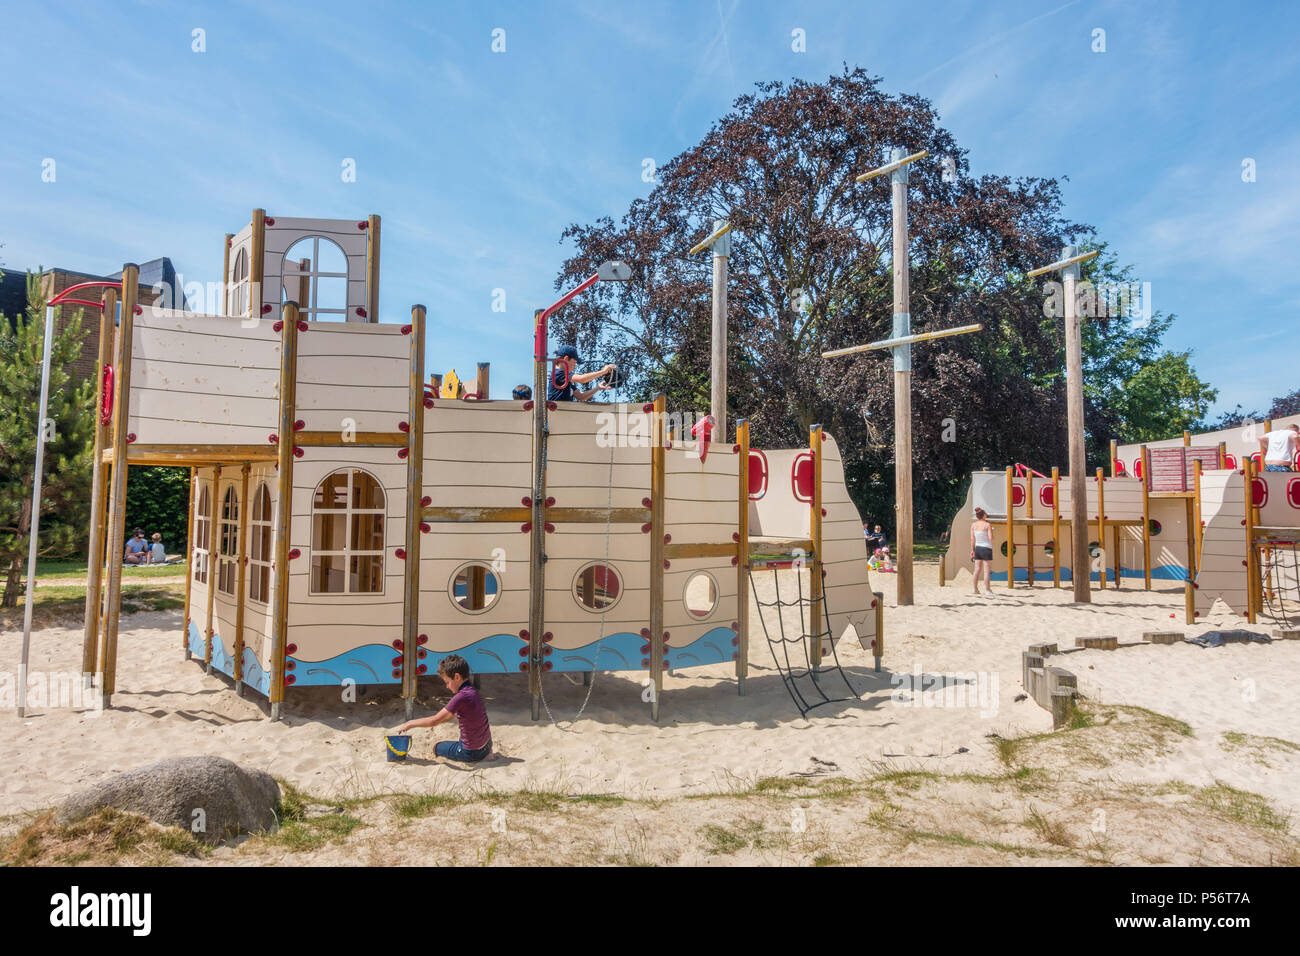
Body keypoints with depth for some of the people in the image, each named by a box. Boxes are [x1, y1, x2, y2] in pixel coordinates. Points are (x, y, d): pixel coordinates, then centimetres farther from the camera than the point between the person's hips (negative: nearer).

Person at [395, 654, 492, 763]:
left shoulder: (462, 697, -24)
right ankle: (487, 752, 13)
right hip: (486, 745, 7)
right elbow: (451, 716, 15)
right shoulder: (472, 691, 3)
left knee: (437, 746, 17)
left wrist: (410, 724, -4)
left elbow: (435, 721, -17)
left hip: (472, 753, -7)